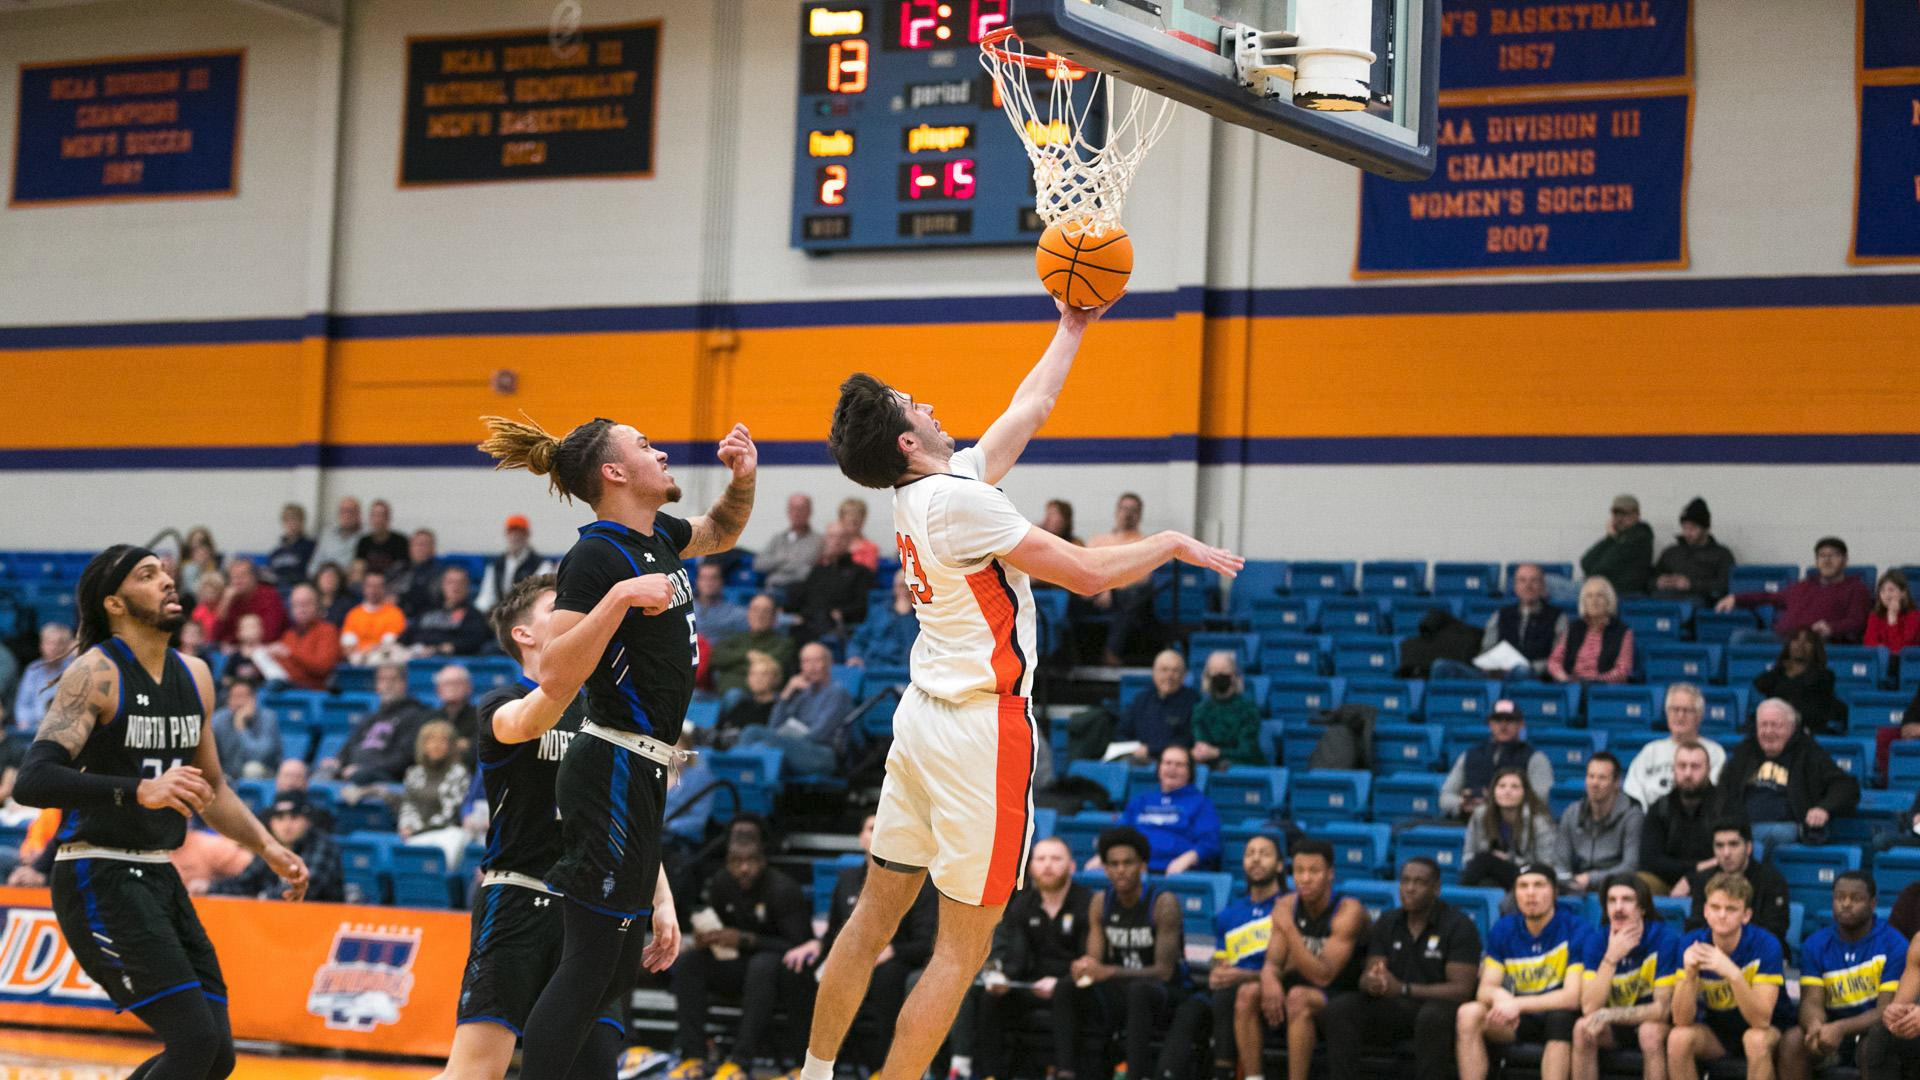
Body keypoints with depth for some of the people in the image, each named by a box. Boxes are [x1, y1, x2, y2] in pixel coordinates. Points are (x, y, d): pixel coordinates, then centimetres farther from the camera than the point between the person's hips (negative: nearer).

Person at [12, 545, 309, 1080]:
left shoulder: (195, 676, 11)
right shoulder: (96, 674, -13)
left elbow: (212, 789, 24)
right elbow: (32, 781, -26)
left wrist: (268, 847, 11)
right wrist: (140, 790, -36)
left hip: (159, 877, 8)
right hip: (98, 880, -8)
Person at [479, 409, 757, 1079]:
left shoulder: (657, 537, 11)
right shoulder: (596, 555, -15)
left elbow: (719, 534, 32)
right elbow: (558, 671, -24)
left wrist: (742, 481, 13)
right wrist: (620, 596, -31)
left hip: (639, 775, 10)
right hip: (617, 768, -10)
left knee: (620, 961, 13)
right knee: (591, 961, -12)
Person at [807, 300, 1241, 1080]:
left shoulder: (922, 493, 9)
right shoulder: (959, 498, -18)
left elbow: (1030, 407, 23)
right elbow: (1087, 573, -16)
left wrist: (1072, 329, 31)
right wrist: (1173, 544, -1)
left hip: (924, 716, 9)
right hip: (982, 728, -9)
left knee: (877, 913, 15)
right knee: (963, 949, -4)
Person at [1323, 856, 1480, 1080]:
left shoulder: (1459, 926, -7)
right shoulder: (1388, 923, 9)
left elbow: (1462, 990, -16)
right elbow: (1367, 977, 6)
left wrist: (1403, 989, -27)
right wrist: (1372, 983, -23)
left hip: (1438, 1004, -5)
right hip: (1393, 1007, 5)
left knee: (1433, 1017, -41)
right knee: (1337, 1010, -21)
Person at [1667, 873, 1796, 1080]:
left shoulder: (1765, 945, -23)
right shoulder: (1692, 944, -15)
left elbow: (1761, 1020, -31)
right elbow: (1682, 1020, -20)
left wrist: (1733, 974, -45)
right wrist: (1689, 973, -37)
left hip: (1769, 1029, -3)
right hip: (1715, 1028, 3)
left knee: (1756, 1040, -35)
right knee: (1678, 1038, -27)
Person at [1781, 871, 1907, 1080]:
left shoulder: (1894, 945, -9)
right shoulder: (1816, 944, 3)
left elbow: (1887, 1009, -16)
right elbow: (1812, 1001, -5)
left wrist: (1840, 1029, -33)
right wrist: (1815, 1026, -32)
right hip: (1830, 1031, 4)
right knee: (1792, 1041, -26)